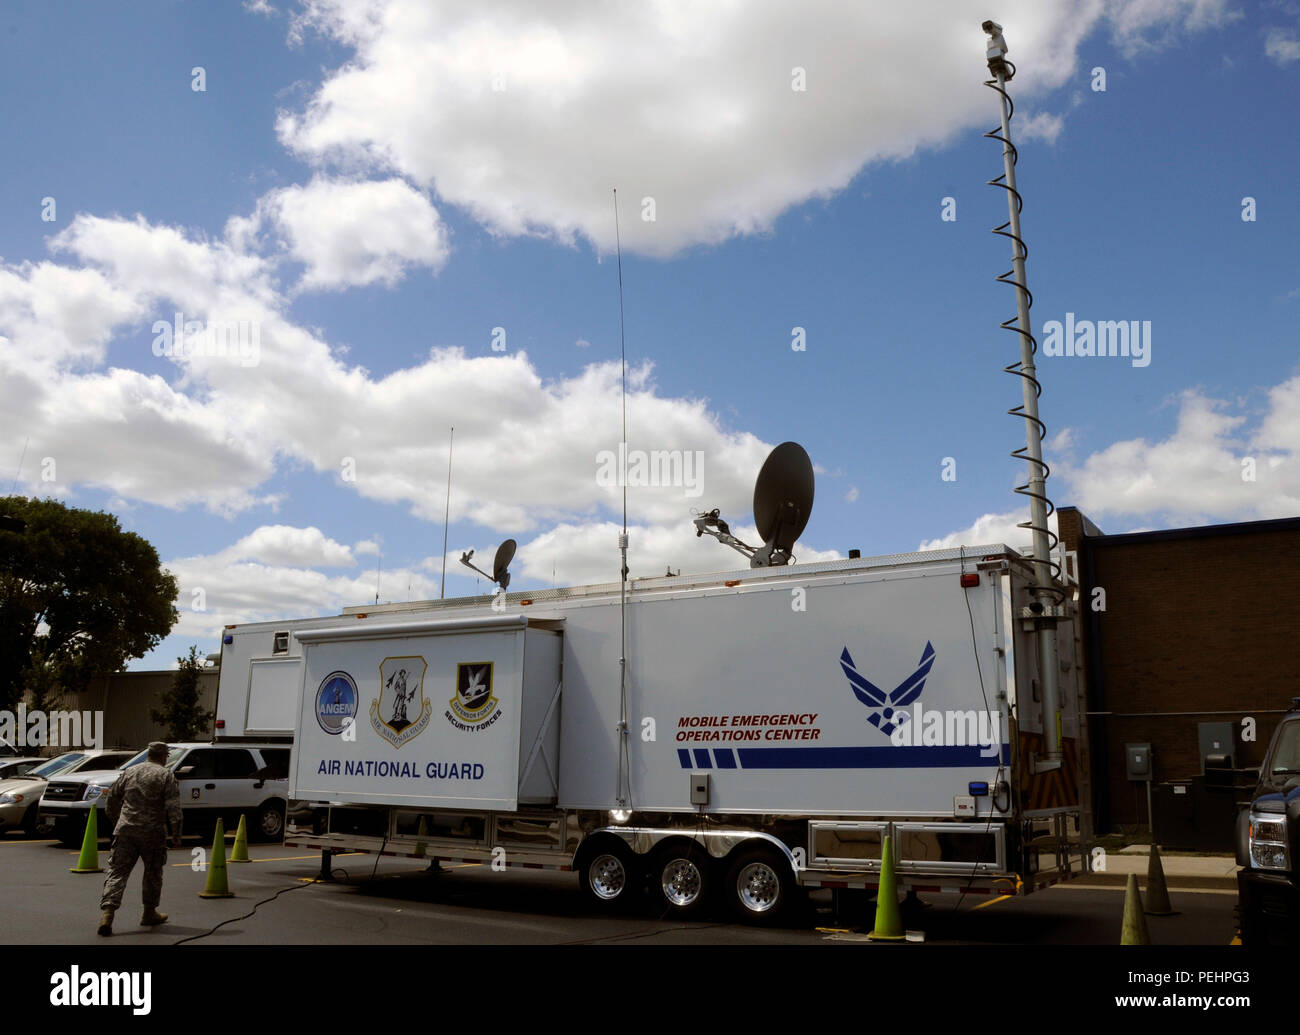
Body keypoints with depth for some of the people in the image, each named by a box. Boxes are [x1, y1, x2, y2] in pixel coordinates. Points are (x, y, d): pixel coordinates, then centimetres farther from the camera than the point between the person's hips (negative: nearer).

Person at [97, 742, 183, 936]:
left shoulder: (129, 772, 12)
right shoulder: (166, 776, -2)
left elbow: (112, 800, 18)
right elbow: (173, 808, -8)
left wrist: (117, 822, 32)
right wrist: (176, 835, -4)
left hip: (125, 832, 3)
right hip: (153, 834, -3)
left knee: (117, 872, 1)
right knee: (153, 874, 14)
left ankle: (107, 914, -15)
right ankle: (149, 914, 25)